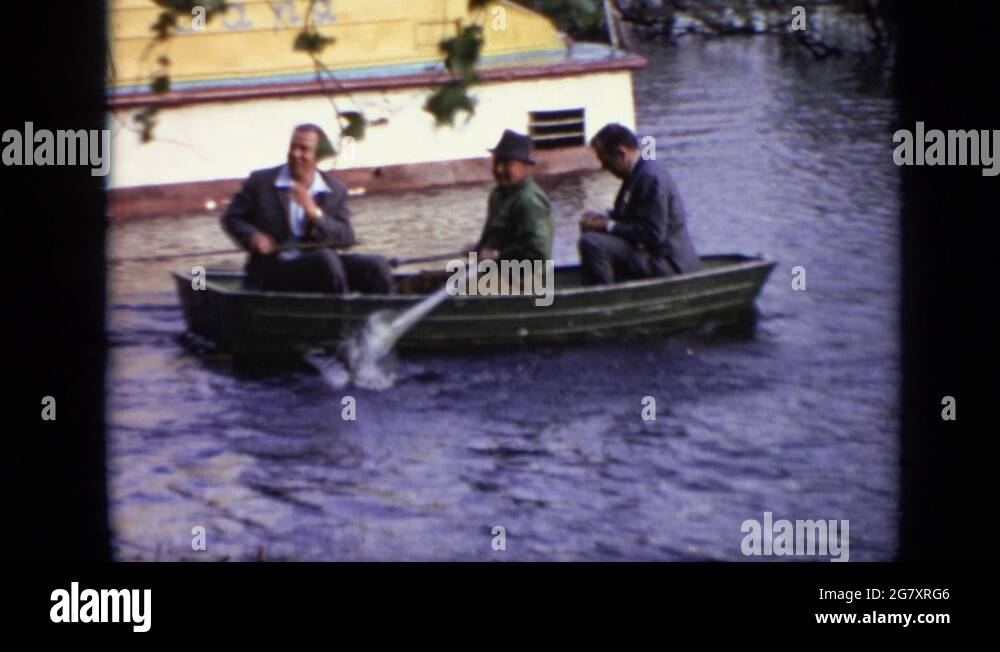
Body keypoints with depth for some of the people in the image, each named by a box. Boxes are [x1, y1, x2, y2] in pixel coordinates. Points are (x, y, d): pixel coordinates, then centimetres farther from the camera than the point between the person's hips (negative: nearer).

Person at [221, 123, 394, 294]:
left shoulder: (336, 190, 9)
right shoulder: (261, 182, 5)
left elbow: (346, 239, 1)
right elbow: (232, 218, 13)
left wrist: (314, 212, -15)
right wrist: (252, 236, -10)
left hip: (321, 264, 3)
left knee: (377, 265, -20)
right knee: (326, 258, -34)